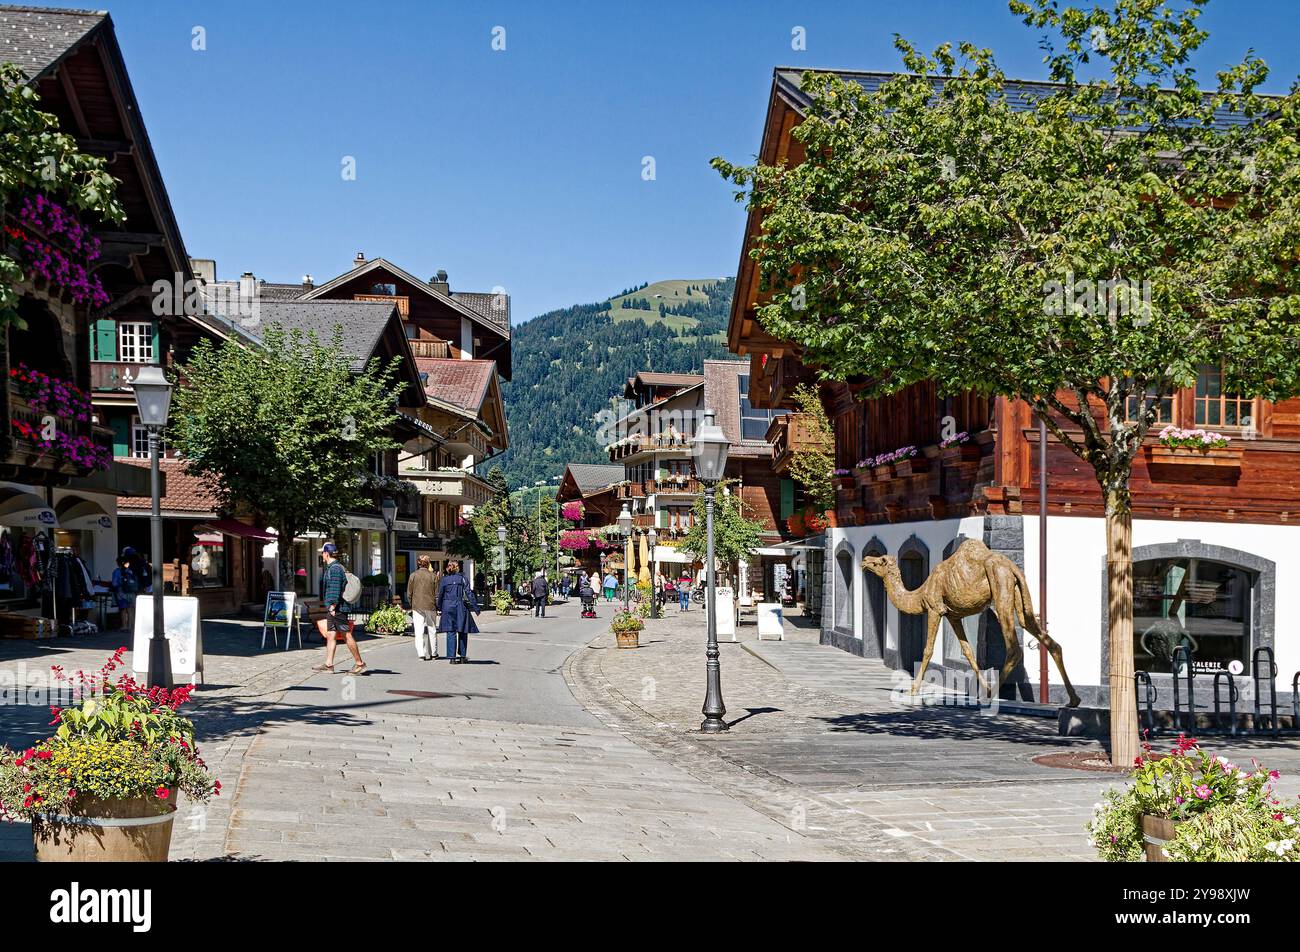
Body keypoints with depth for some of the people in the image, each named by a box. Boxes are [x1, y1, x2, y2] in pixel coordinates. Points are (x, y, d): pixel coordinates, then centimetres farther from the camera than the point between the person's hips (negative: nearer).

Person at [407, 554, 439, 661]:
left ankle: (422, 652, -10)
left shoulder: (413, 576, 0)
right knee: (432, 630, 11)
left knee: (419, 631, 0)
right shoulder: (433, 576, -2)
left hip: (417, 607, 0)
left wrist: (412, 605, 14)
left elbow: (409, 594, 2)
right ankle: (433, 653, 18)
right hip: (430, 606, 0)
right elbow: (437, 594, 0)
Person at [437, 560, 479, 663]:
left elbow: (440, 595, 7)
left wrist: (439, 609, 16)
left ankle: (452, 657, -3)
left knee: (451, 633, 3)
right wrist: (475, 607, -4)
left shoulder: (444, 579, 4)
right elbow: (469, 594, -5)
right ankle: (462, 656, 14)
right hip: (461, 607, -1)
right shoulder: (462, 578, -1)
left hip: (447, 608, 1)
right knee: (463, 632, 10)